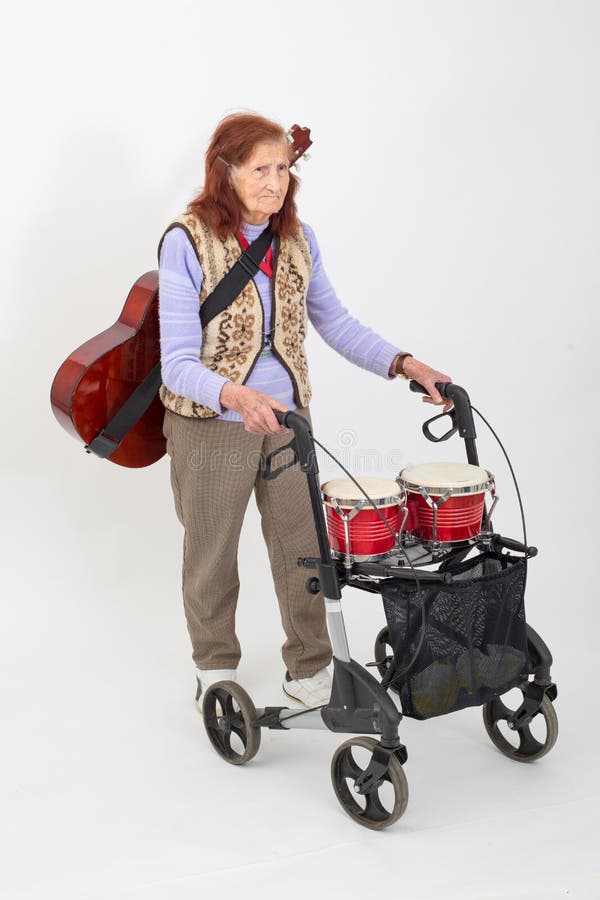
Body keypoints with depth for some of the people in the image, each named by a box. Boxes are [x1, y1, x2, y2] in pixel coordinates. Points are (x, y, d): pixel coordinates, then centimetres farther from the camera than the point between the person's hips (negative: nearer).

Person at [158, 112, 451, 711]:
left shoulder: (297, 239, 0)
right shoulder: (188, 241, -17)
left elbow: (334, 322, 9)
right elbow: (177, 363, -21)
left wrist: (404, 364, -5)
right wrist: (234, 395, -40)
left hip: (288, 417, 4)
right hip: (210, 425, -4)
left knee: (302, 545, 10)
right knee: (212, 554, 13)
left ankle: (308, 670, 29)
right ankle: (215, 671, 33)